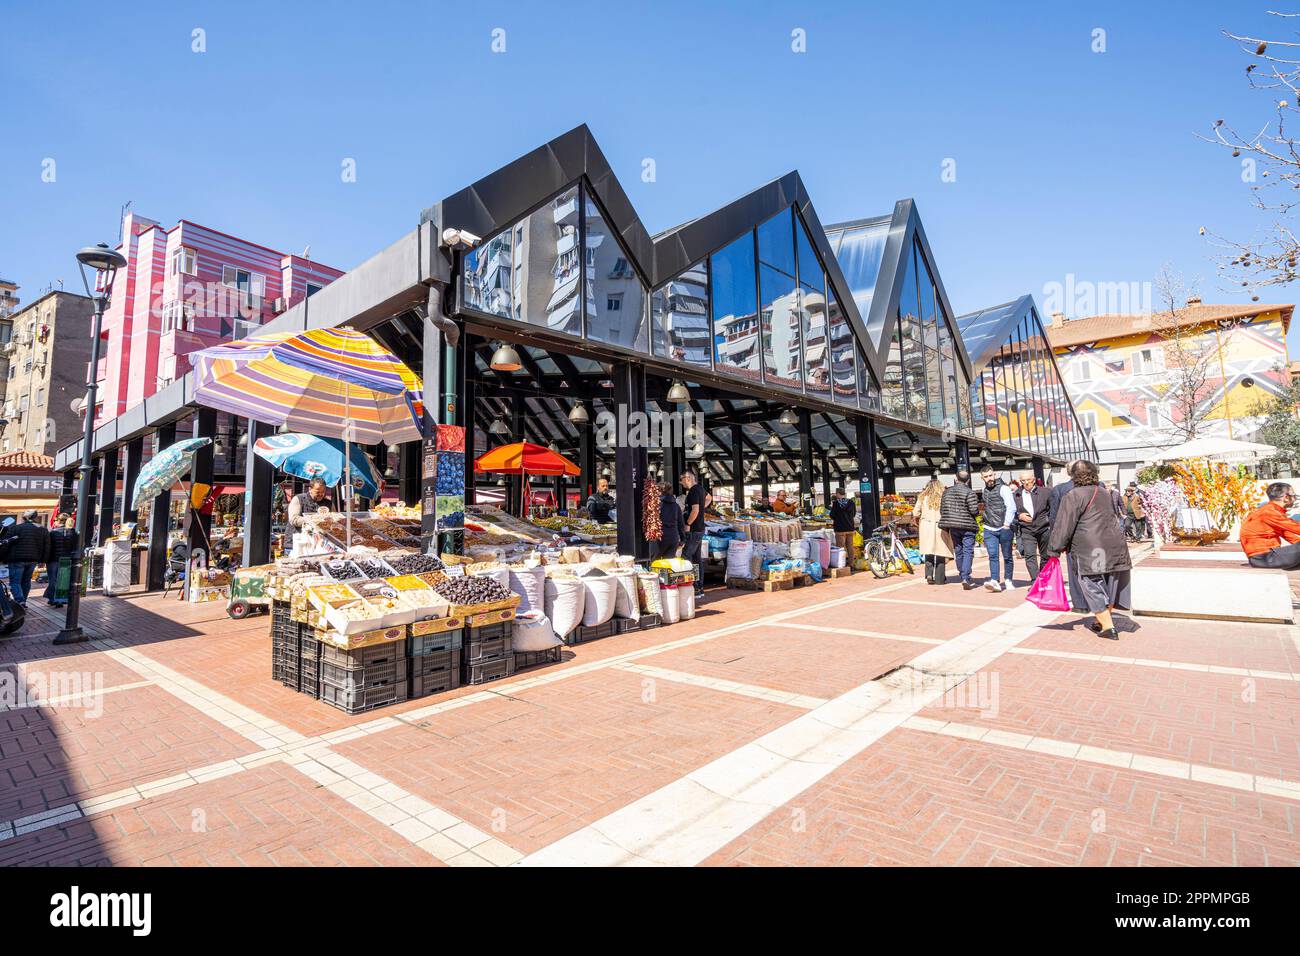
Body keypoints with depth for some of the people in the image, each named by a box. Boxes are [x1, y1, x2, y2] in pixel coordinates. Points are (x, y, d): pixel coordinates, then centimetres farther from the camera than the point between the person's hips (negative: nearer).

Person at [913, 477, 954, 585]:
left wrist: (918, 524, 17)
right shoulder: (943, 497, -1)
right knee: (940, 552, 6)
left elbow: (915, 513, 1)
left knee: (928, 552, 10)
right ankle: (940, 578, 11)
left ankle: (929, 574, -4)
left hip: (926, 526, 1)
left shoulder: (922, 497, 3)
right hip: (941, 526, -1)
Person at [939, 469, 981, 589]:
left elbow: (942, 509, 7)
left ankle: (963, 577, 22)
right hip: (967, 526, -5)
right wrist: (977, 513, 6)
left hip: (953, 526, 5)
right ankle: (965, 578, -13)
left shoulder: (947, 491, 6)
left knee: (958, 551, 13)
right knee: (968, 552, -3)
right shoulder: (969, 492, -11)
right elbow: (974, 510, -16)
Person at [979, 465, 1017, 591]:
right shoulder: (985, 490, 13)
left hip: (1004, 528, -4)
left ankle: (1007, 580, 18)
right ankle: (995, 581, -13)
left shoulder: (1003, 488, -7)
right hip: (989, 529, 5)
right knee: (992, 555, -7)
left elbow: (1011, 507, -12)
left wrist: (1006, 524, -16)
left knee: (1007, 556, 7)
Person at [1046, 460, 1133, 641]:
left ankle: (1108, 628, 1)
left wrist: (1054, 549, -3)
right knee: (1109, 586, 17)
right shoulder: (1104, 493, 14)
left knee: (1094, 588, 2)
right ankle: (1103, 622, 30)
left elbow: (1063, 526, -11)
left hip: (1090, 551, -7)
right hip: (1115, 549, 7)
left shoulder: (1073, 496, -10)